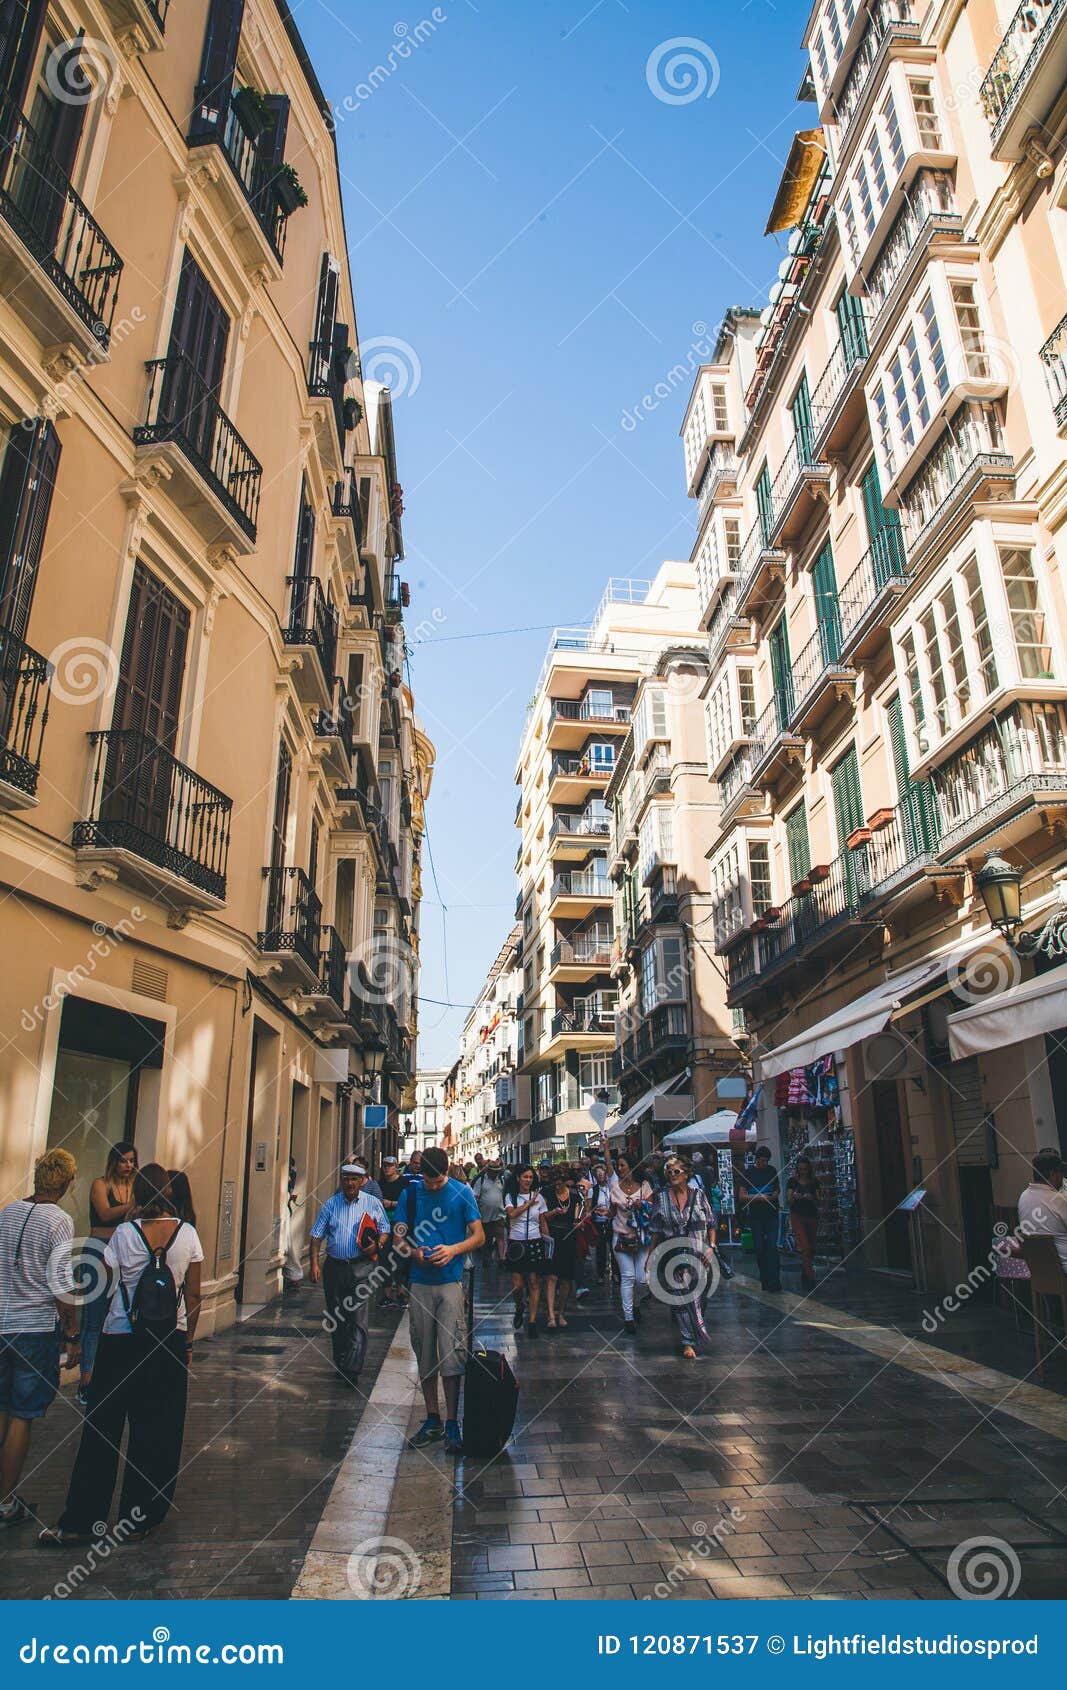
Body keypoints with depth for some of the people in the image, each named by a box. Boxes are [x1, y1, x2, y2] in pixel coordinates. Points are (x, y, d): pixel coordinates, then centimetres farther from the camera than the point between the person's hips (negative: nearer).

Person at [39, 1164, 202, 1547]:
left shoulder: (124, 1233, -11)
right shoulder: (188, 1233, -6)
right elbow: (194, 1295, -1)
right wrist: (188, 1340, 11)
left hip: (121, 1339, -1)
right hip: (170, 1339, 1)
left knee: (102, 1428, 11)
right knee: (158, 1432, 12)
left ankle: (80, 1521, 18)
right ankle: (140, 1518, 20)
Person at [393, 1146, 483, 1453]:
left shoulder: (462, 1193, -2)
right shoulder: (411, 1194, 4)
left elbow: (479, 1236, -1)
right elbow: (399, 1236, 8)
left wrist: (453, 1249, -18)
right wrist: (413, 1252, -13)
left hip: (451, 1281, -3)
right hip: (420, 1283, 3)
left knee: (451, 1353, -5)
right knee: (424, 1353, 10)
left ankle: (452, 1423, 6)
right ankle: (432, 1419, 23)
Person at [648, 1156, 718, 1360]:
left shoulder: (699, 1194, 0)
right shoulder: (661, 1198, 0)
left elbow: (711, 1224, 6)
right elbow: (656, 1231, 6)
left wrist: (711, 1247, -5)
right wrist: (650, 1255, 4)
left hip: (698, 1256, 1)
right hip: (673, 1256, -1)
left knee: (696, 1296, 8)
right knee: (681, 1298, -6)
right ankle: (688, 1342, 4)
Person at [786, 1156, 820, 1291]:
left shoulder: (814, 1182, 7)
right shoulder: (792, 1182, 2)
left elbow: (818, 1202, 6)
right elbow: (788, 1202, 0)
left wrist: (812, 1198, -15)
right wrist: (793, 1197, -21)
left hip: (812, 1216, 3)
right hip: (797, 1216, -3)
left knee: (811, 1248, 7)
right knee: (805, 1247, -15)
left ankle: (804, 1277, 22)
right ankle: (811, 1279, -17)